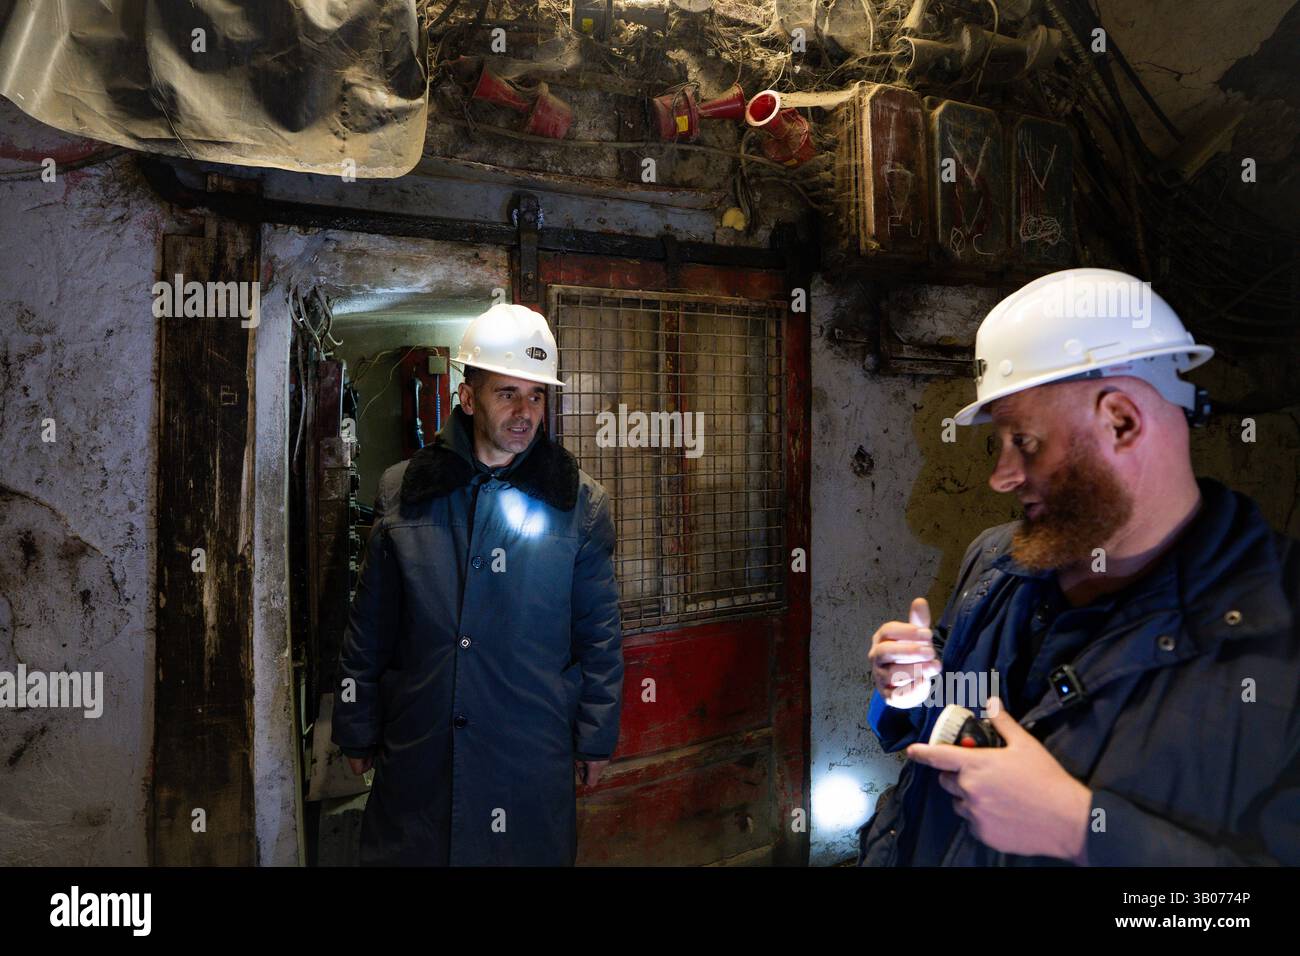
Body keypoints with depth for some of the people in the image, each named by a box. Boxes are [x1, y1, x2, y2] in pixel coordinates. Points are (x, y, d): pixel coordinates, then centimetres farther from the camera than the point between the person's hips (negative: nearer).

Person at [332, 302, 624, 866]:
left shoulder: (579, 502, -2)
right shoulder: (402, 492, 1)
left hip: (533, 753, -1)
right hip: (417, 750, 1)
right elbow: (370, 625, 6)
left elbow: (600, 632, 2)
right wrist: (358, 732, 8)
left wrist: (596, 737, 3)